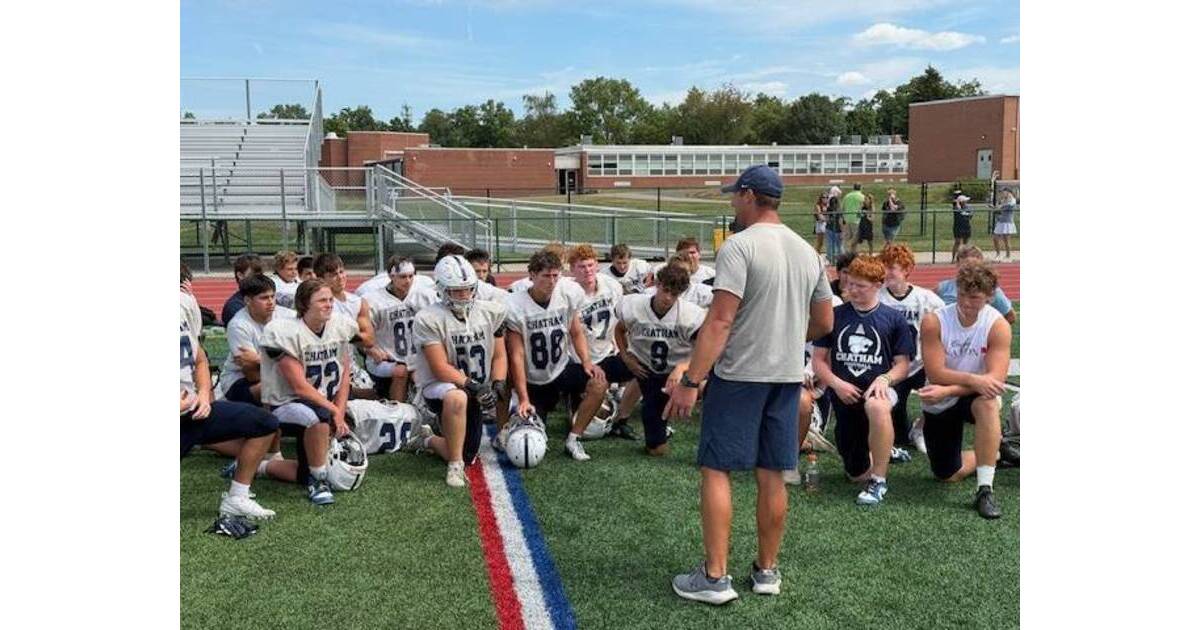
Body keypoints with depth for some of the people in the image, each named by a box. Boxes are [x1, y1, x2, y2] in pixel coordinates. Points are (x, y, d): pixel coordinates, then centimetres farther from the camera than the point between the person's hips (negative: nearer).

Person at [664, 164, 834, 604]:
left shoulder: (739, 246, -12)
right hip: (788, 375, 7)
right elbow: (824, 324, 15)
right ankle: (767, 570, 22)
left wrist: (690, 381, -19)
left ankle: (714, 578, 2)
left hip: (739, 374, -7)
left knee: (715, 469, 1)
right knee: (772, 474, 12)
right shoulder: (807, 251, 10)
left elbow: (720, 321, -20)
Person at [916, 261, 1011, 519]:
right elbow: (936, 373, -21)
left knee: (988, 403, -40)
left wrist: (947, 390, -32)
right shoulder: (934, 322, -17)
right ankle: (992, 453, 39)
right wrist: (973, 379, -36)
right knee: (948, 475, 7)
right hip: (938, 406, 2)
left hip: (975, 397, -2)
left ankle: (985, 488, -32)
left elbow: (995, 379, -25)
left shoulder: (998, 326, -17)